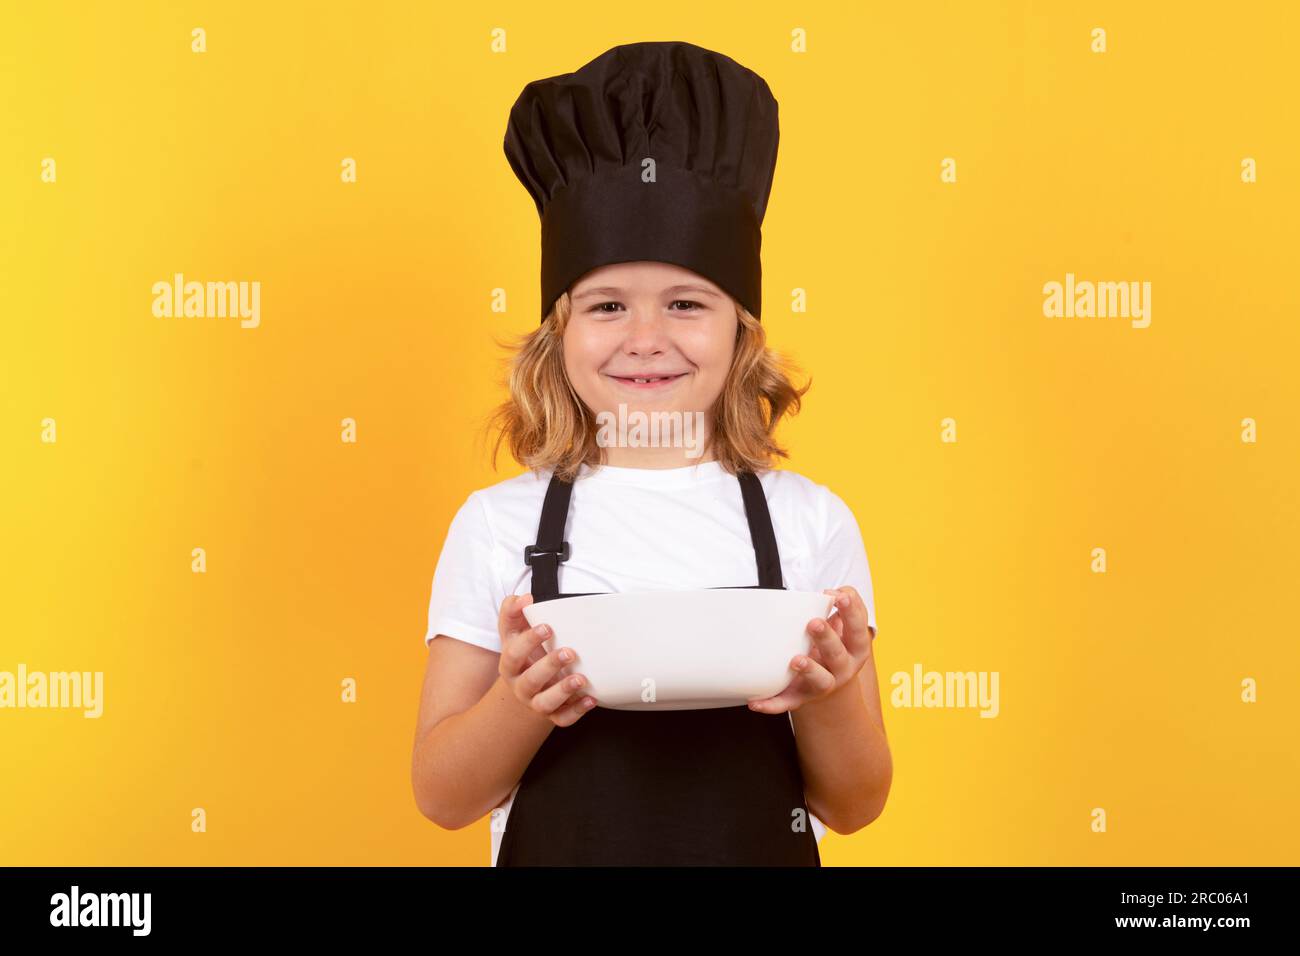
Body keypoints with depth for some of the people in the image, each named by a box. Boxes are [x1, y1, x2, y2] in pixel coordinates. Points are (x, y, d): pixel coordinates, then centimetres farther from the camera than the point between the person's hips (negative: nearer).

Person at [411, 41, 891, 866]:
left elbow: (852, 807, -2)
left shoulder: (811, 522, -7)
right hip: (551, 849, 0)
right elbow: (442, 798, -5)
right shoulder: (495, 524, -8)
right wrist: (521, 704, -22)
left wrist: (832, 699, -20)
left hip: (762, 848, 1)